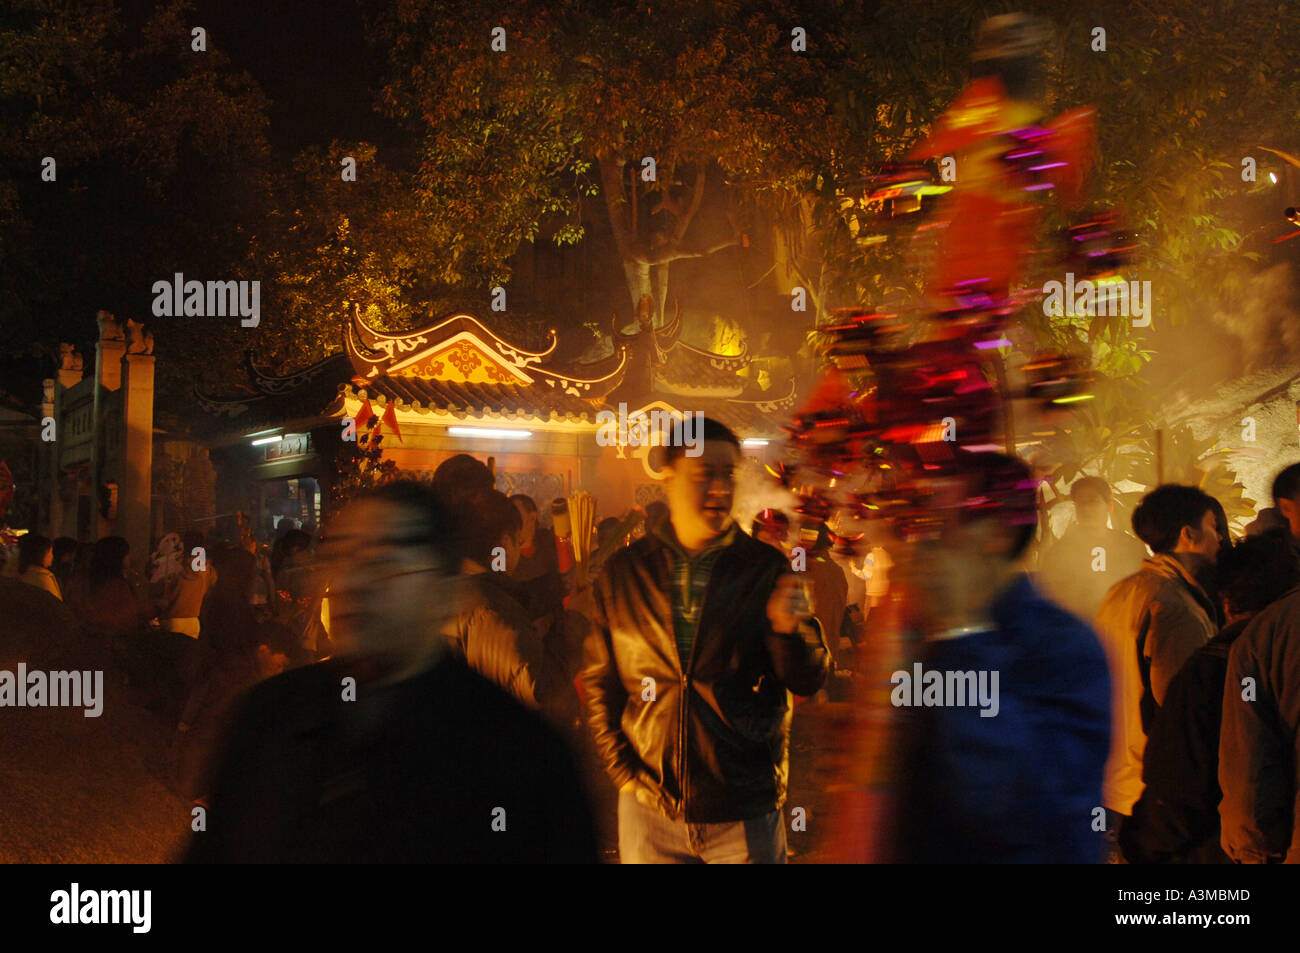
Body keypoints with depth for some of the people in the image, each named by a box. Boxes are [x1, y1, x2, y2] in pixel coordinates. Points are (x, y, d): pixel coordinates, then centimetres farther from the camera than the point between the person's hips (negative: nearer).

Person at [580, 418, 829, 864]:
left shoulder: (766, 568, 1)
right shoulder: (623, 572, 4)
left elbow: (808, 681, -2)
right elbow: (596, 683, 10)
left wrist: (787, 629, -22)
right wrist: (623, 771, 1)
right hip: (650, 809, 1)